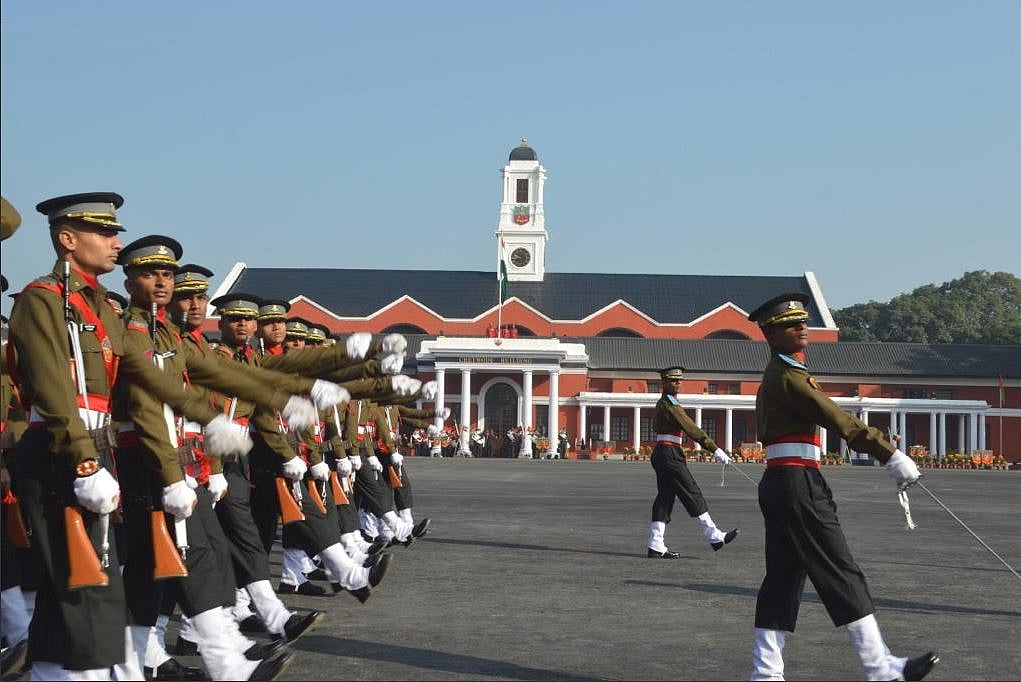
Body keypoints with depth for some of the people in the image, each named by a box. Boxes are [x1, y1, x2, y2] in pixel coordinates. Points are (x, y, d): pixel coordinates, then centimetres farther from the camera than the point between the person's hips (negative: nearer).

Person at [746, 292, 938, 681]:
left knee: (783, 577, 9)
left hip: (778, 485, 11)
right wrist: (891, 456, -18)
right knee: (842, 576, -8)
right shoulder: (787, 376, -13)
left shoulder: (776, 375, 20)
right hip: (798, 483, -11)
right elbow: (839, 420, -18)